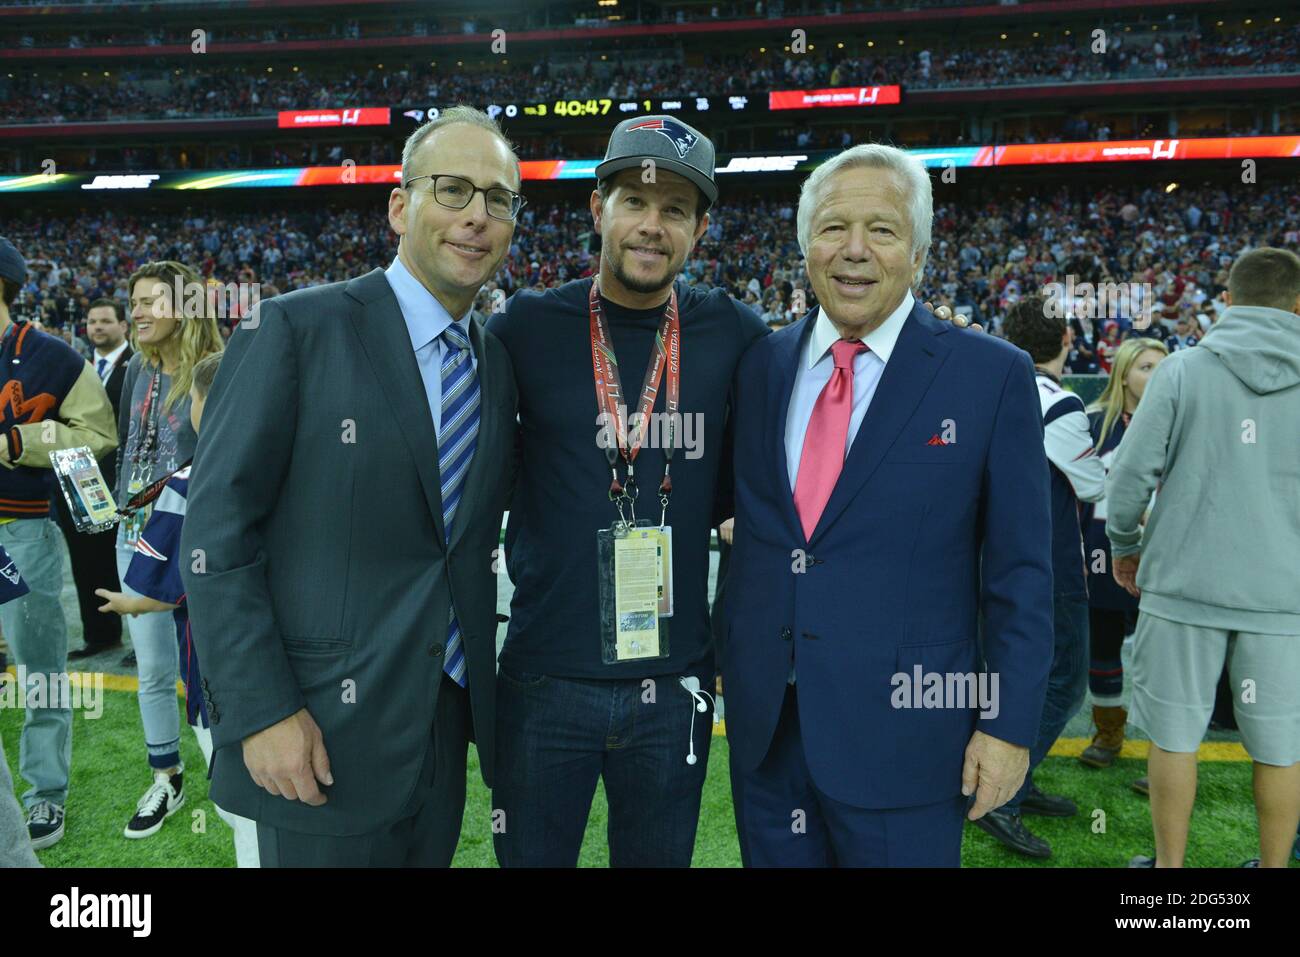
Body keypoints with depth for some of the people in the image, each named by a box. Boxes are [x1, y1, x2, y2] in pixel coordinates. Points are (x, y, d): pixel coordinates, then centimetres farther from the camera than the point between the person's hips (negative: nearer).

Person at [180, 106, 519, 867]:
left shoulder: (499, 364, 7)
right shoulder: (295, 330, -10)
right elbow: (215, 538, -12)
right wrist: (262, 713, -16)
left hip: (448, 726, 6)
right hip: (322, 736, -5)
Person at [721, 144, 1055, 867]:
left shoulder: (993, 377, -6)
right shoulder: (760, 366, 4)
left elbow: (1021, 574, -5)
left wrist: (1011, 726, -6)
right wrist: (729, 664, 8)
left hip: (904, 733, -3)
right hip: (763, 724, 4)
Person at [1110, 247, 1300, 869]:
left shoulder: (1182, 370, -4)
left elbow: (1132, 473, -6)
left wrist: (1125, 545, 10)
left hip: (1183, 583, -1)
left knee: (1176, 733, 10)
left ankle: (1169, 866, 23)